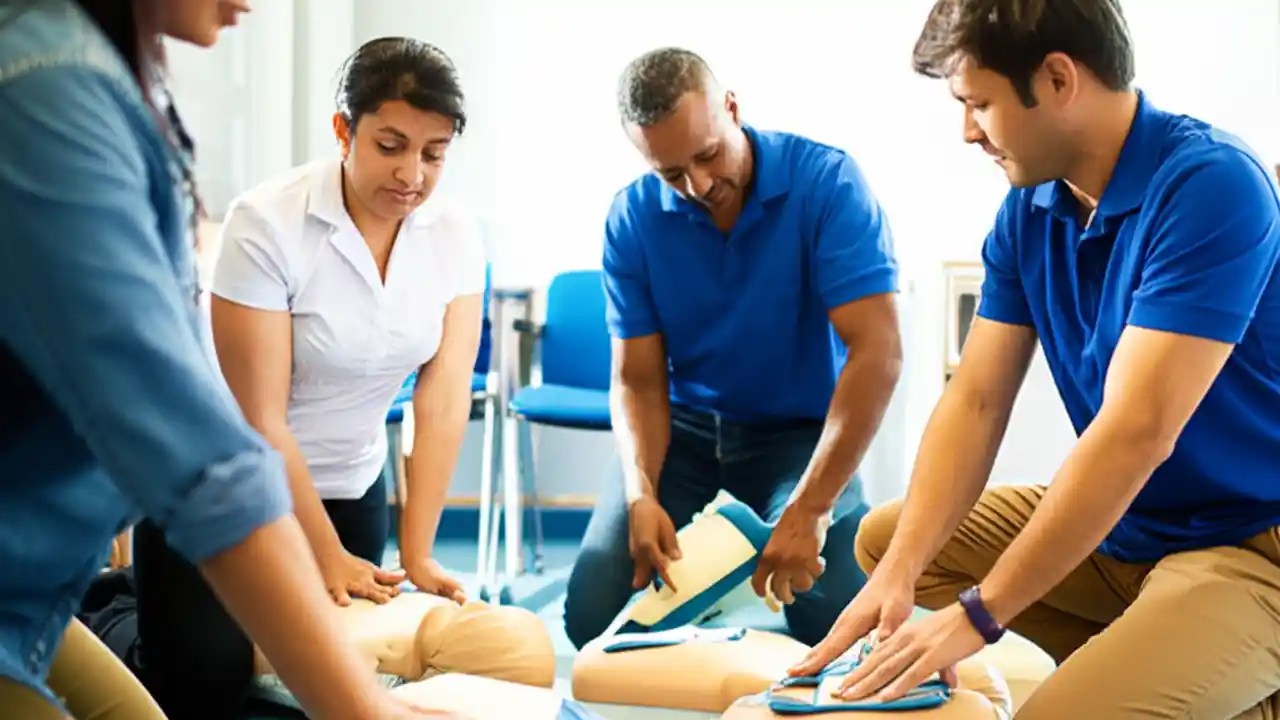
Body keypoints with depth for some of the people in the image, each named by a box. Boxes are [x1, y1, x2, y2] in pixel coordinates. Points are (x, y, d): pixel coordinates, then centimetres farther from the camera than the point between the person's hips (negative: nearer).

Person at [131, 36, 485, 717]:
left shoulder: (455, 235, -10)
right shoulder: (266, 224, -23)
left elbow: (445, 400, -13)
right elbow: (259, 419, -21)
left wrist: (416, 553, -17)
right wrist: (328, 556, -18)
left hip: (348, 482, 5)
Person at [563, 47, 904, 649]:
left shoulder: (826, 181, -19)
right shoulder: (633, 219, -8)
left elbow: (877, 352, -25)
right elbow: (638, 379, -5)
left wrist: (808, 510, -32)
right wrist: (642, 496, -26)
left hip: (801, 430, -2)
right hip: (684, 430, 2)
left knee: (836, 624, -23)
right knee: (593, 616, -14)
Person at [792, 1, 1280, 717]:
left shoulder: (1211, 187, -23)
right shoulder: (1030, 210, 0)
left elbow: (1137, 432, -28)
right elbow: (976, 403, -3)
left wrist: (978, 614, -26)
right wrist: (900, 571, -18)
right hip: (1123, 522, 8)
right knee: (884, 537, 7)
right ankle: (1137, 659, 3)